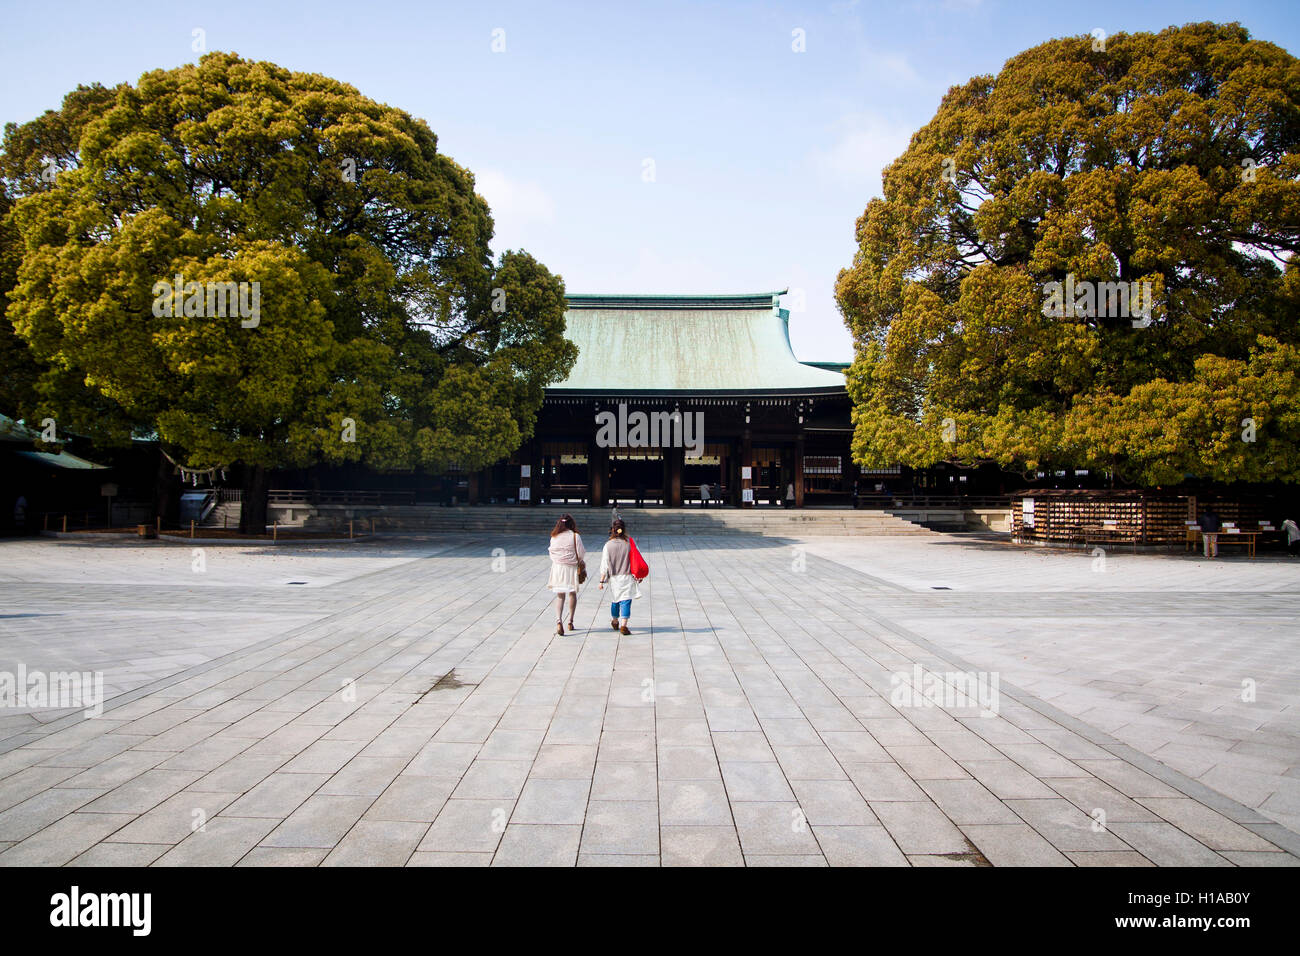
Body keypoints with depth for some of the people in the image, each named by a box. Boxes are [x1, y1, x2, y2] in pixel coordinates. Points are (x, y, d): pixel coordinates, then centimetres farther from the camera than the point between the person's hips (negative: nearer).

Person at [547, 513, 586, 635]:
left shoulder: (554, 537, 0)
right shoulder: (575, 536, -9)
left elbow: (551, 553, 5)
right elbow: (581, 554, -9)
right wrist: (579, 561, 11)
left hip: (557, 567, 2)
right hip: (571, 569, -2)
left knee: (560, 596, 6)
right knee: (572, 594, 16)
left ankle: (559, 621, -16)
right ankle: (570, 622, 21)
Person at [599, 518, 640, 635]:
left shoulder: (608, 545, -6)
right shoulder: (628, 544, -6)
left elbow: (604, 565, -5)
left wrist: (602, 580, 0)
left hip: (613, 578, 1)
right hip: (627, 577, -1)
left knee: (614, 601, 18)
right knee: (625, 601, -2)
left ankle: (614, 622, 36)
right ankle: (623, 625, -13)